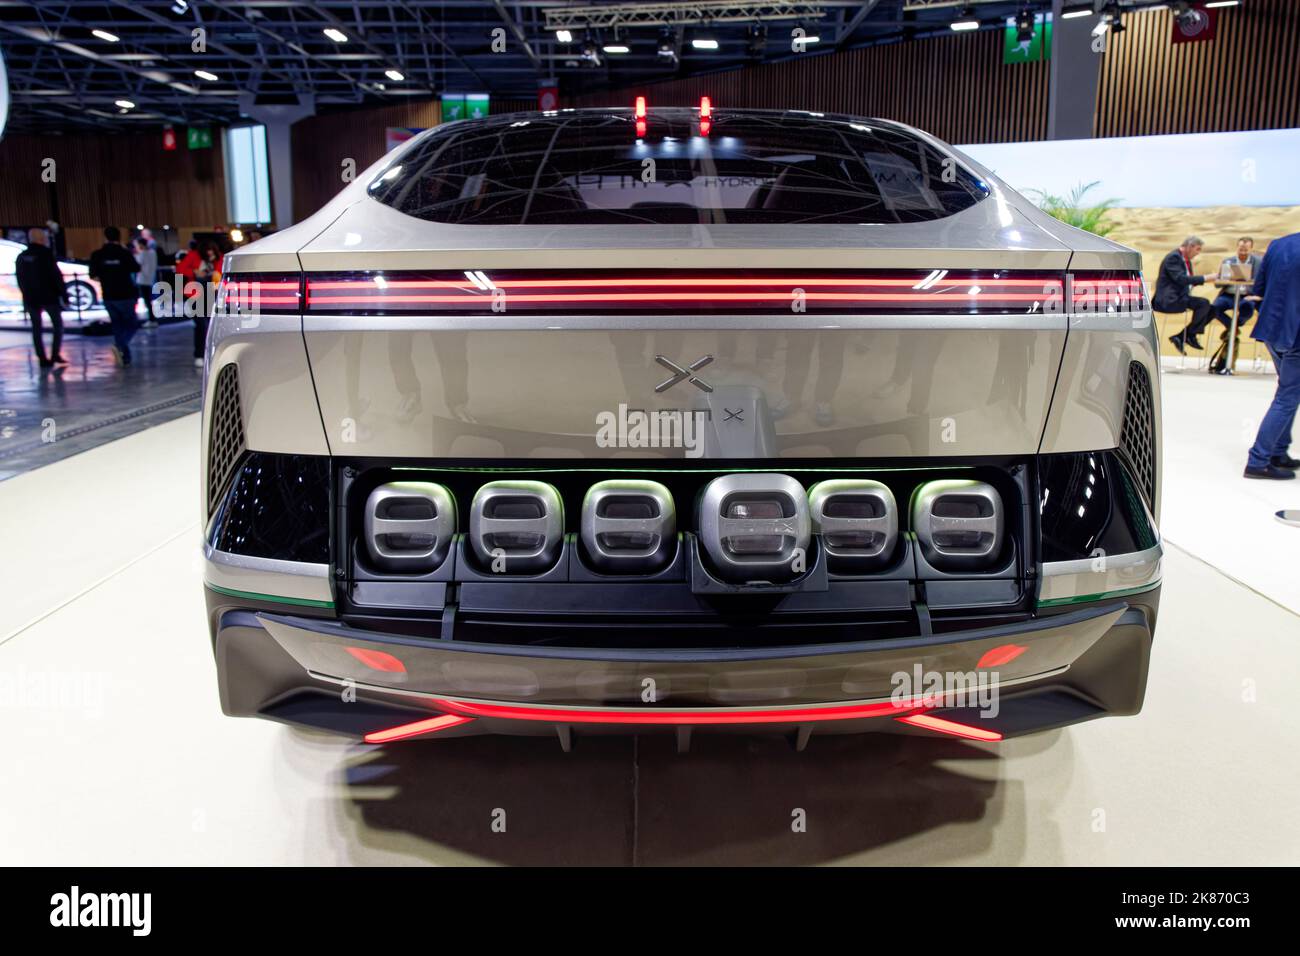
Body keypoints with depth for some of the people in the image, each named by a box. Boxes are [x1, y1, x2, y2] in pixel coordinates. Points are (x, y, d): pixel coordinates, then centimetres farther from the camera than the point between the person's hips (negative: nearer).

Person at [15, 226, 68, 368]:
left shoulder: (21, 257, 7)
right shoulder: (46, 254, -10)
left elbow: (20, 280, 13)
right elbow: (57, 277, -14)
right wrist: (64, 295, -9)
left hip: (30, 298, 5)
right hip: (49, 297, -5)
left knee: (37, 328, 9)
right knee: (58, 325, 9)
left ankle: (43, 359, 5)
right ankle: (55, 355, -2)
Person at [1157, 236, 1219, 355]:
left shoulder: (1186, 260, 19)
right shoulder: (1173, 257, -13)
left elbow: (1189, 280, 23)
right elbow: (1181, 279, -25)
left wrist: (1208, 278, 8)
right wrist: (1204, 278, -25)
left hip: (1179, 297, 11)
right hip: (1169, 300, -11)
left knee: (1211, 309, 3)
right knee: (1203, 303, -23)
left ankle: (1181, 337, 1)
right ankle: (1191, 336, -8)